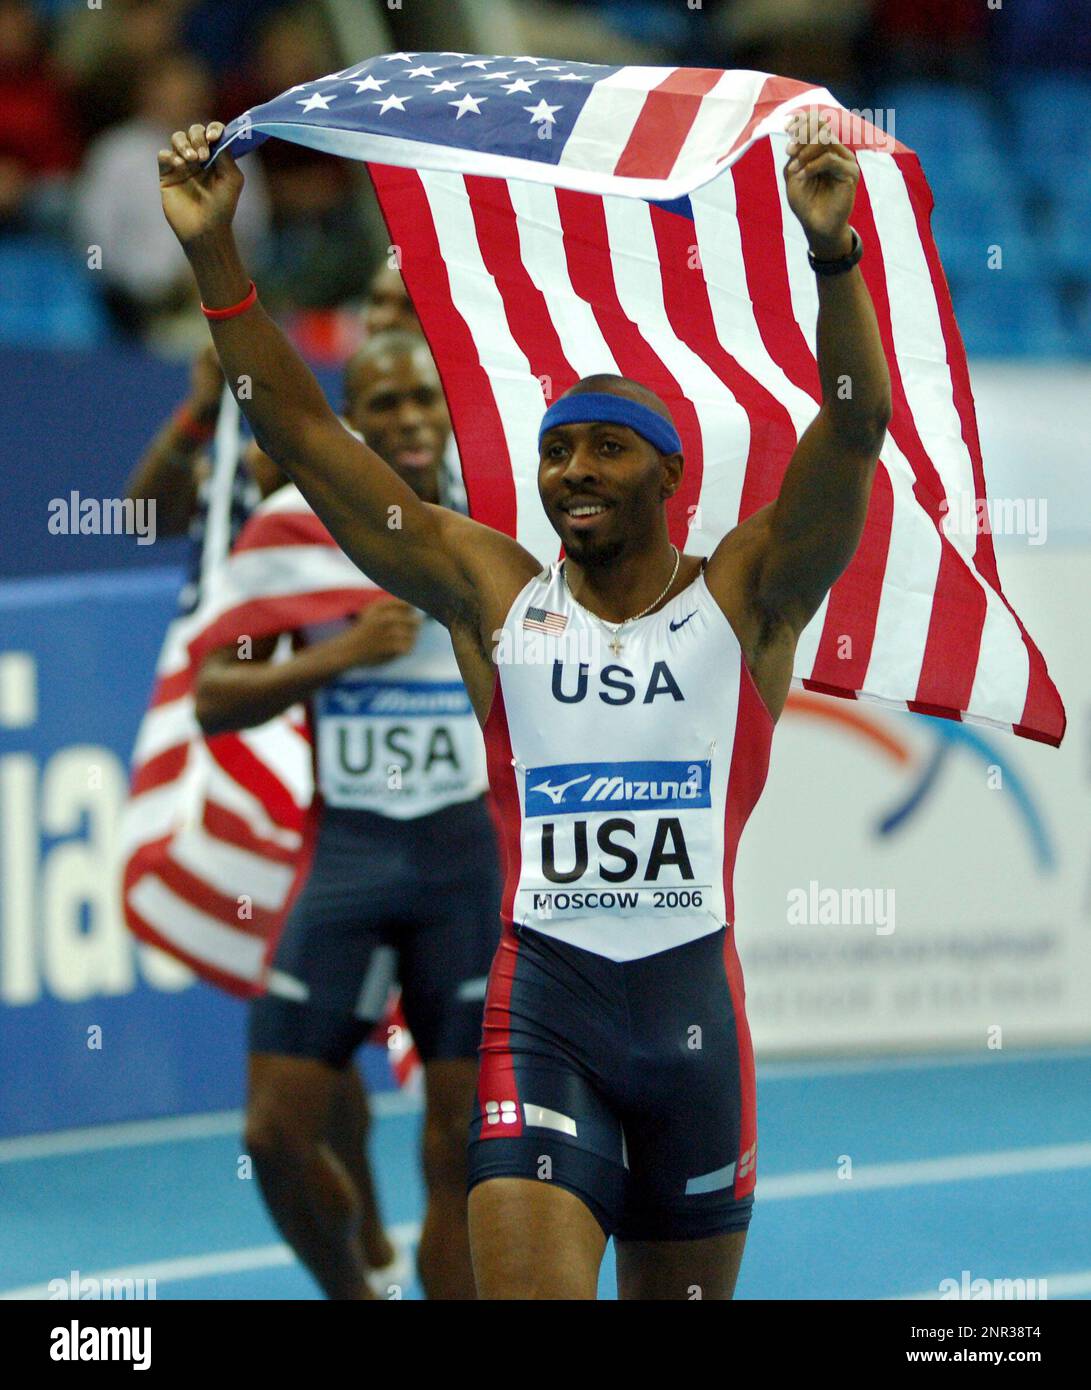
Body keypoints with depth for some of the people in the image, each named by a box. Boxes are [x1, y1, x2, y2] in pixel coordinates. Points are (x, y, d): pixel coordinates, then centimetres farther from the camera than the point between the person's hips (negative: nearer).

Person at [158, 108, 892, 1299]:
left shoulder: (745, 597, 5)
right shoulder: (494, 597, 8)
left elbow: (855, 427, -9)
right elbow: (304, 435, 5)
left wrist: (832, 252, -25)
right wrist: (214, 256, -3)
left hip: (695, 1000, 1)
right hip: (539, 997, 0)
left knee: (680, 1297, 12)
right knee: (521, 1288, -17)